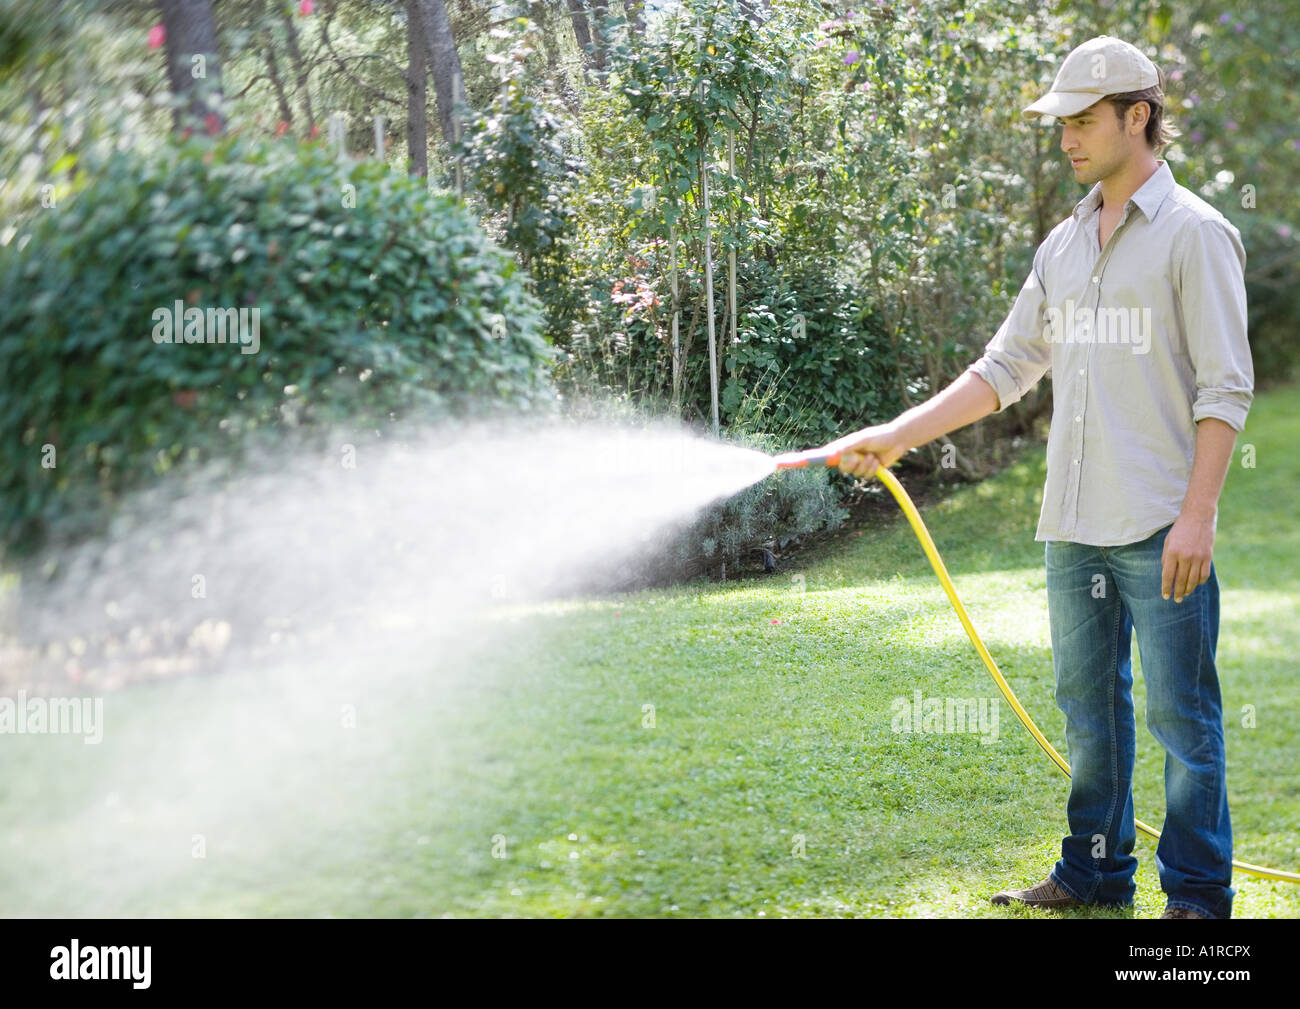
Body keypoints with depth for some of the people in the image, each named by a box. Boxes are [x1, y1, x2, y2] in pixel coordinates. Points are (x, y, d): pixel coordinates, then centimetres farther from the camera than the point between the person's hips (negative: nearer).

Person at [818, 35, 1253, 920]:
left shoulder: (1195, 233, -6)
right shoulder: (1064, 245, 15)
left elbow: (1225, 390, -10)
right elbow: (1005, 369, 18)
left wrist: (1197, 517, -17)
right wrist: (898, 436, 10)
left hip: (1160, 529, -7)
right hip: (1073, 524, 7)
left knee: (1182, 716, -1)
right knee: (1088, 707, 14)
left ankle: (1199, 892, 8)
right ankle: (1097, 872, 25)